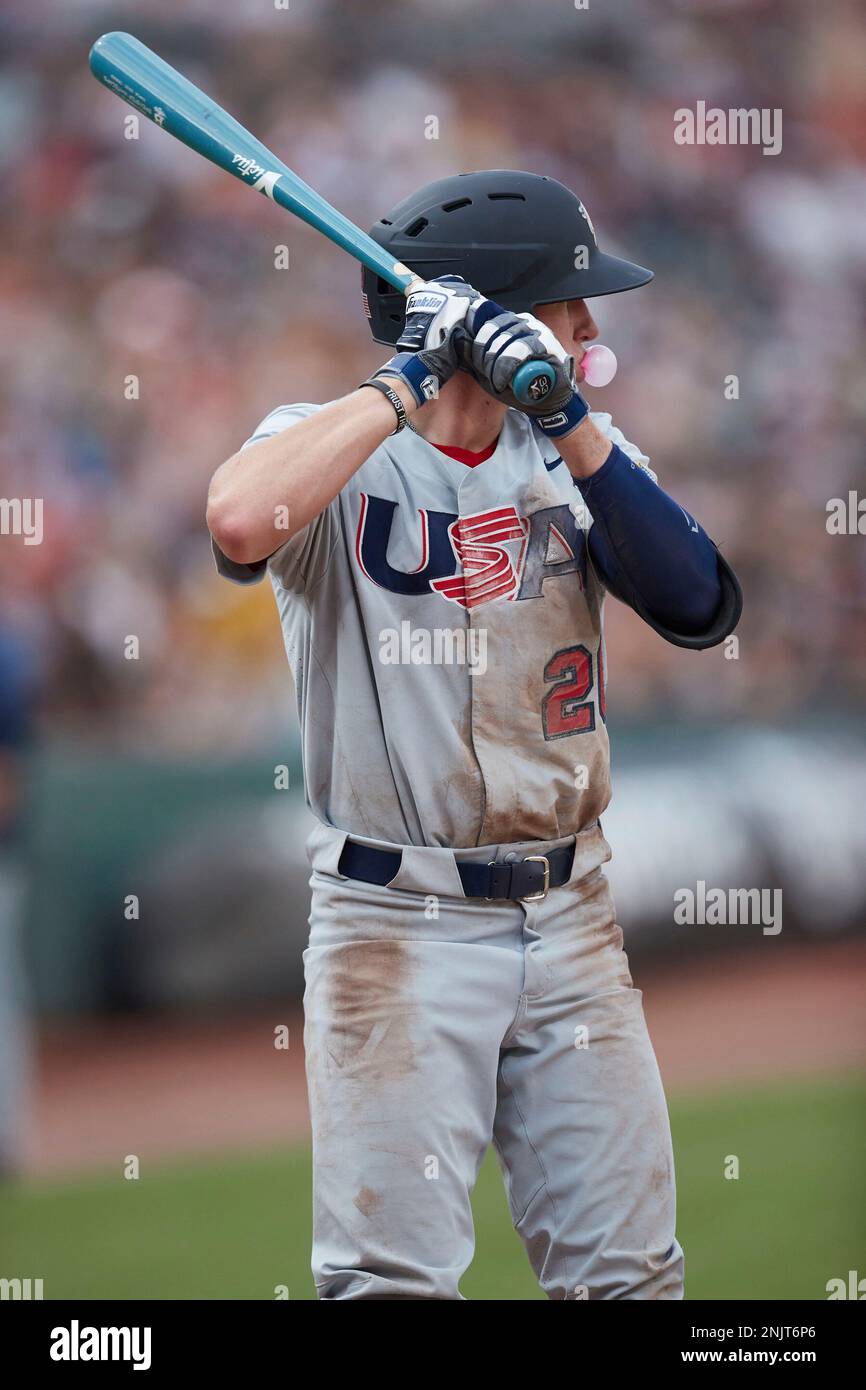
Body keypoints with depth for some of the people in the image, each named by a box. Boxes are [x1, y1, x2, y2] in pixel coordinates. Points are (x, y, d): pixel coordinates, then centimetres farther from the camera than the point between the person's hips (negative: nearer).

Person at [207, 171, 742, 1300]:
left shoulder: (573, 452, 9)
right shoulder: (333, 454, -6)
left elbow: (702, 609, -6)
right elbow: (241, 523, -30)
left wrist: (573, 427, -13)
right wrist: (405, 381, -21)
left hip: (571, 922, 5)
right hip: (397, 931, -5)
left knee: (630, 1273, 5)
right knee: (392, 1282, -8)